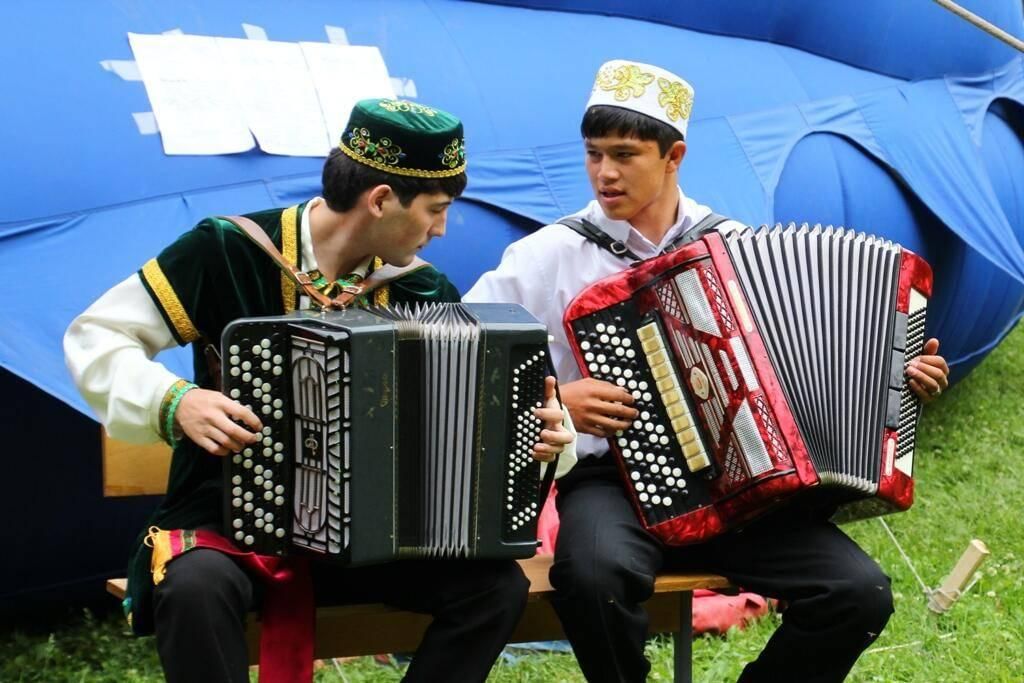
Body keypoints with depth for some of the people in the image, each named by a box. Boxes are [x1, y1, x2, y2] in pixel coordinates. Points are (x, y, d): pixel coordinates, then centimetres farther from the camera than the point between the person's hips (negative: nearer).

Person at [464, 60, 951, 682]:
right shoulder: (552, 254, 0)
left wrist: (897, 370, 5)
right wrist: (552, 399, -14)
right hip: (613, 479, -3)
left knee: (861, 593, -18)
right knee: (595, 573, -37)